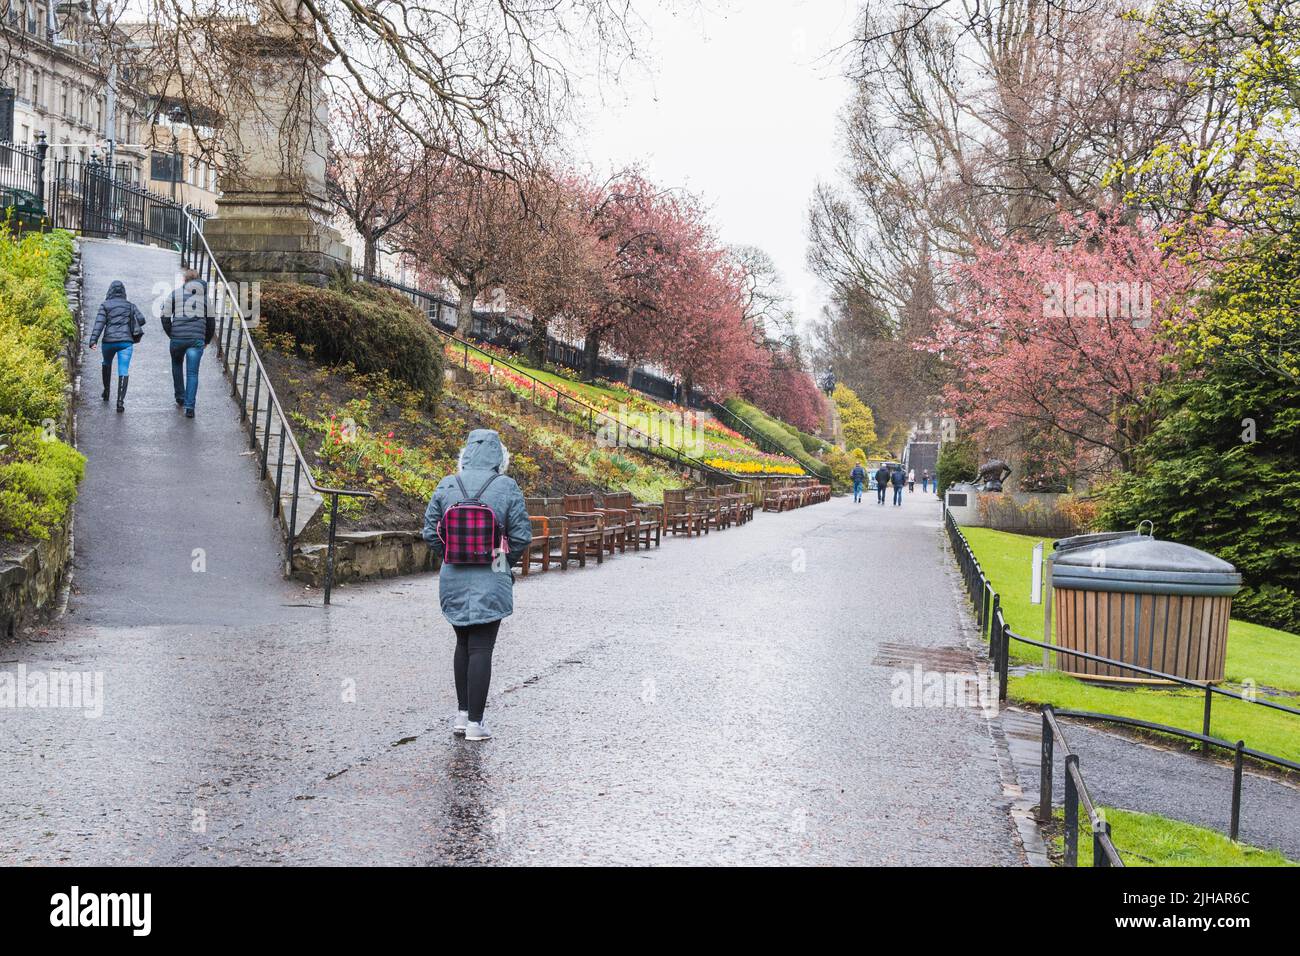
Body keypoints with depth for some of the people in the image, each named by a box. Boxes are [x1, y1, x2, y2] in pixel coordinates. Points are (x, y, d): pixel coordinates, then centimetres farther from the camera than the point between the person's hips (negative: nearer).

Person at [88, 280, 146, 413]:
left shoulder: (105, 305, 2)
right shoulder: (130, 305, 8)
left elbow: (99, 323, -8)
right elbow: (141, 319, 2)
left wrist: (93, 340, -13)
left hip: (109, 341, 0)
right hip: (126, 341, 0)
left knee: (106, 363, 29)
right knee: (123, 371, -6)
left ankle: (106, 392, 38)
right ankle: (120, 401, -19)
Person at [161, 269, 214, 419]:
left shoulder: (175, 293, 6)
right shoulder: (205, 296, 11)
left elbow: (165, 317, 1)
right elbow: (211, 322, 13)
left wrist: (171, 334, 13)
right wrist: (206, 340, 24)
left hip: (178, 338, 0)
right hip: (197, 339, 0)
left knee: (177, 365, 26)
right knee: (193, 373, 2)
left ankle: (180, 397, 31)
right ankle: (189, 407, -8)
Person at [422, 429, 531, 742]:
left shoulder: (446, 486, -1)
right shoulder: (506, 488, -9)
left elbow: (430, 531, 2)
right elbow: (521, 535, -8)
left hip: (453, 578, 3)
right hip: (491, 581, -3)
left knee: (463, 644, 19)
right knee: (481, 649, 0)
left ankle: (462, 713, 23)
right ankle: (475, 722, 2)